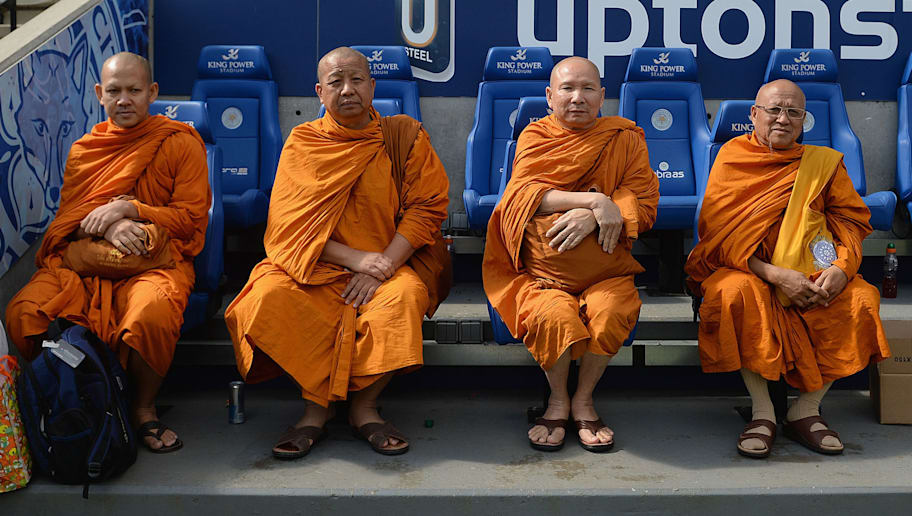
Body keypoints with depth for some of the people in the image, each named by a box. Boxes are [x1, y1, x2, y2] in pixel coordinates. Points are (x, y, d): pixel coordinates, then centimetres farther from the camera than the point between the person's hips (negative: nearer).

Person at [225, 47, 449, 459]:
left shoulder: (405, 137, 4)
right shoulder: (302, 143, 5)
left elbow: (427, 208, -1)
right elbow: (290, 227, -2)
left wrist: (383, 264, -15)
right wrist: (355, 258, -16)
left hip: (386, 266, 0)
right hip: (315, 269, 1)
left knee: (406, 296, -33)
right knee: (270, 294, -29)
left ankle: (364, 405, -12)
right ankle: (317, 405, -12)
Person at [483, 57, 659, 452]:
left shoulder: (625, 138, 9)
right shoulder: (535, 136, 8)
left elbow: (644, 202, 1)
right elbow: (524, 195, -8)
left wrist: (591, 218, -17)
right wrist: (595, 200, -19)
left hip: (606, 270, 1)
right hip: (542, 270, -1)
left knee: (610, 314, -29)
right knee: (553, 316, -29)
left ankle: (584, 399, -3)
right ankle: (558, 399, 0)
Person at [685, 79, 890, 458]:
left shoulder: (825, 163, 14)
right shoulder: (732, 157, 4)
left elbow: (851, 220, 8)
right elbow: (719, 234, -6)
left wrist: (842, 267, -15)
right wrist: (775, 274, -20)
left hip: (816, 273, 3)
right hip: (747, 269, -2)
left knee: (862, 300, -25)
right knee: (734, 292, -36)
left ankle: (806, 411, -13)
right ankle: (762, 411, -23)